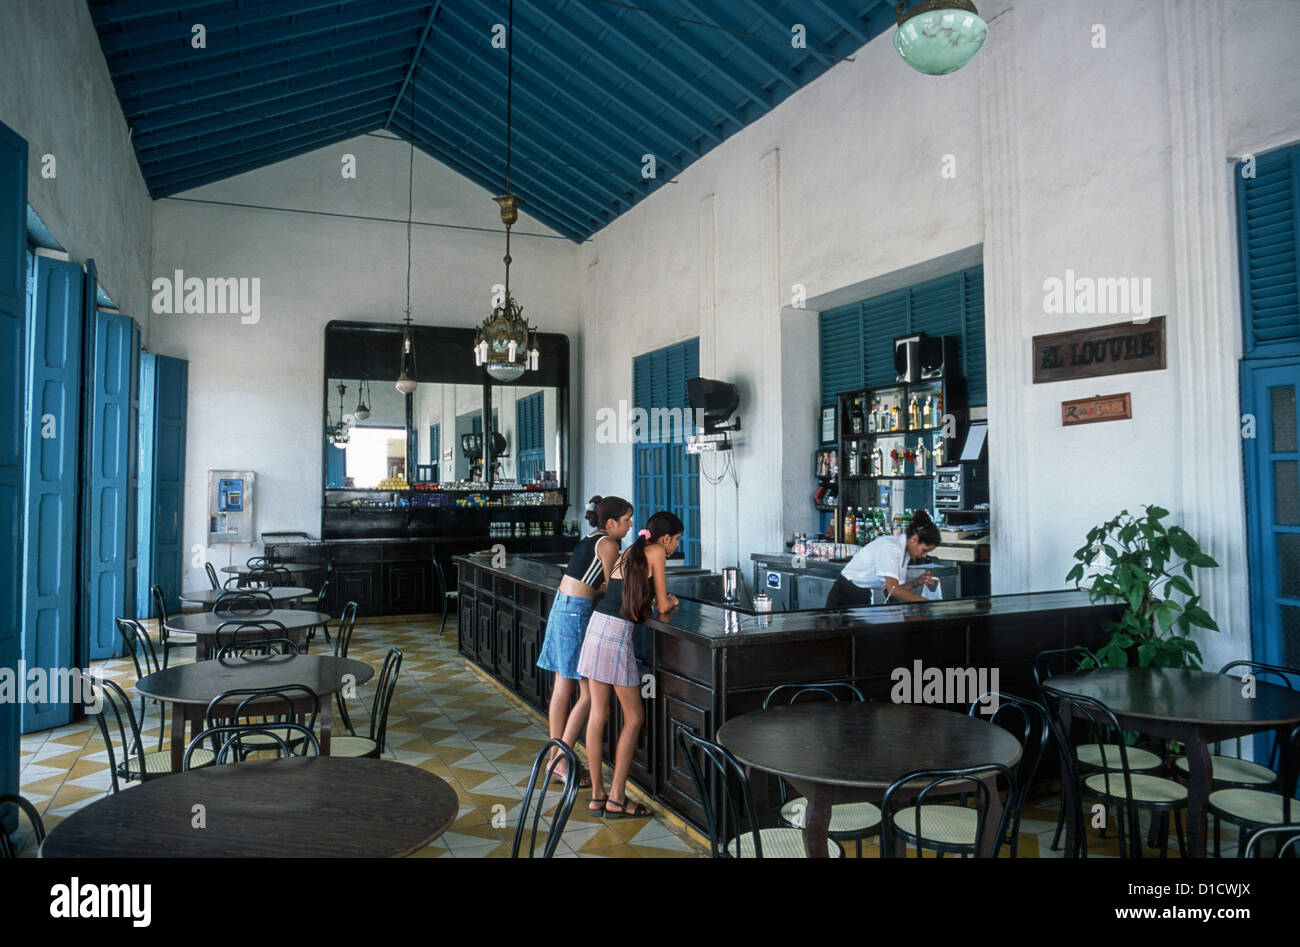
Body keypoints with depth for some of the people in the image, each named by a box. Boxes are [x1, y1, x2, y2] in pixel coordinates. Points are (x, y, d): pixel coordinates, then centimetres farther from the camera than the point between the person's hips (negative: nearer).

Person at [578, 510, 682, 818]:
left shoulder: (631, 552, 21)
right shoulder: (656, 552, -1)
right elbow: (662, 606, 3)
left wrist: (662, 601, 23)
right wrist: (670, 602, 23)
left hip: (597, 627, 8)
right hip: (616, 633, -8)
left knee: (598, 713, 11)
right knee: (634, 718, 3)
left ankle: (597, 795, 18)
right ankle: (616, 800, 5)